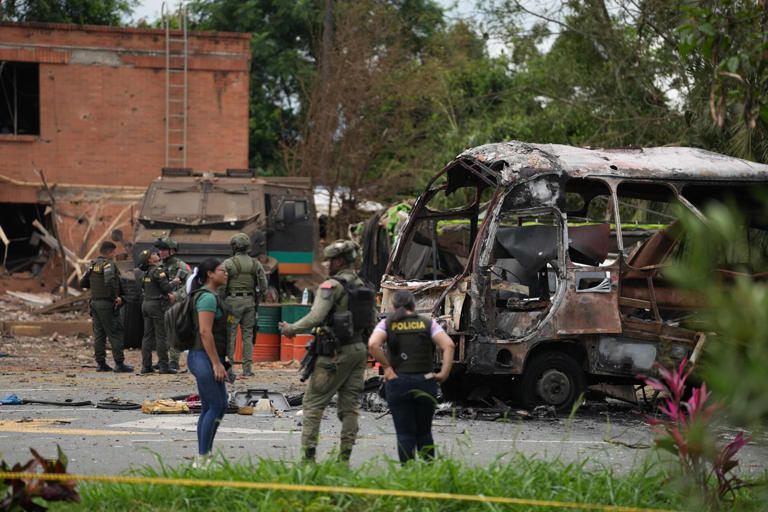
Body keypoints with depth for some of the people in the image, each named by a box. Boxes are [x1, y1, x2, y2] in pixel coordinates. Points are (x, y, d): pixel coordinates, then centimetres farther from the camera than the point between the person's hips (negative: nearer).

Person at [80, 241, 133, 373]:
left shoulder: (92, 265, 11)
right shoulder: (108, 264, -13)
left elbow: (82, 283, 16)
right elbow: (110, 281, -29)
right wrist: (116, 297, -19)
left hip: (94, 301, 8)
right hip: (106, 303, -8)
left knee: (99, 333, 10)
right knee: (115, 333, -5)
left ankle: (100, 363, 10)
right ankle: (119, 363, -6)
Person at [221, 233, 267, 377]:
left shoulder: (228, 263, -7)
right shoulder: (256, 264, 6)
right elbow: (263, 285, 6)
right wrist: (257, 299, 17)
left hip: (233, 301, -4)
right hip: (249, 301, 4)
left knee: (230, 335, -1)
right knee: (248, 335, 7)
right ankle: (247, 368, 3)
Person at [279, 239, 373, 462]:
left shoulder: (331, 286, -15)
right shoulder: (362, 286, 10)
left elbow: (315, 317, -23)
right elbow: (372, 317, 16)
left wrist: (291, 329, -10)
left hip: (336, 352, -7)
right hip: (359, 349, 7)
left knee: (313, 402, 0)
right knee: (349, 405, 9)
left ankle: (308, 454, -5)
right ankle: (344, 456, 7)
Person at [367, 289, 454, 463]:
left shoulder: (387, 324, 4)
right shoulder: (428, 323, 6)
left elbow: (373, 344, -15)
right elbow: (448, 345, -7)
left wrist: (387, 366, -7)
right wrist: (444, 372, -7)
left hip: (398, 382, -1)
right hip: (425, 382, 1)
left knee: (405, 434, 4)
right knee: (424, 433, 15)